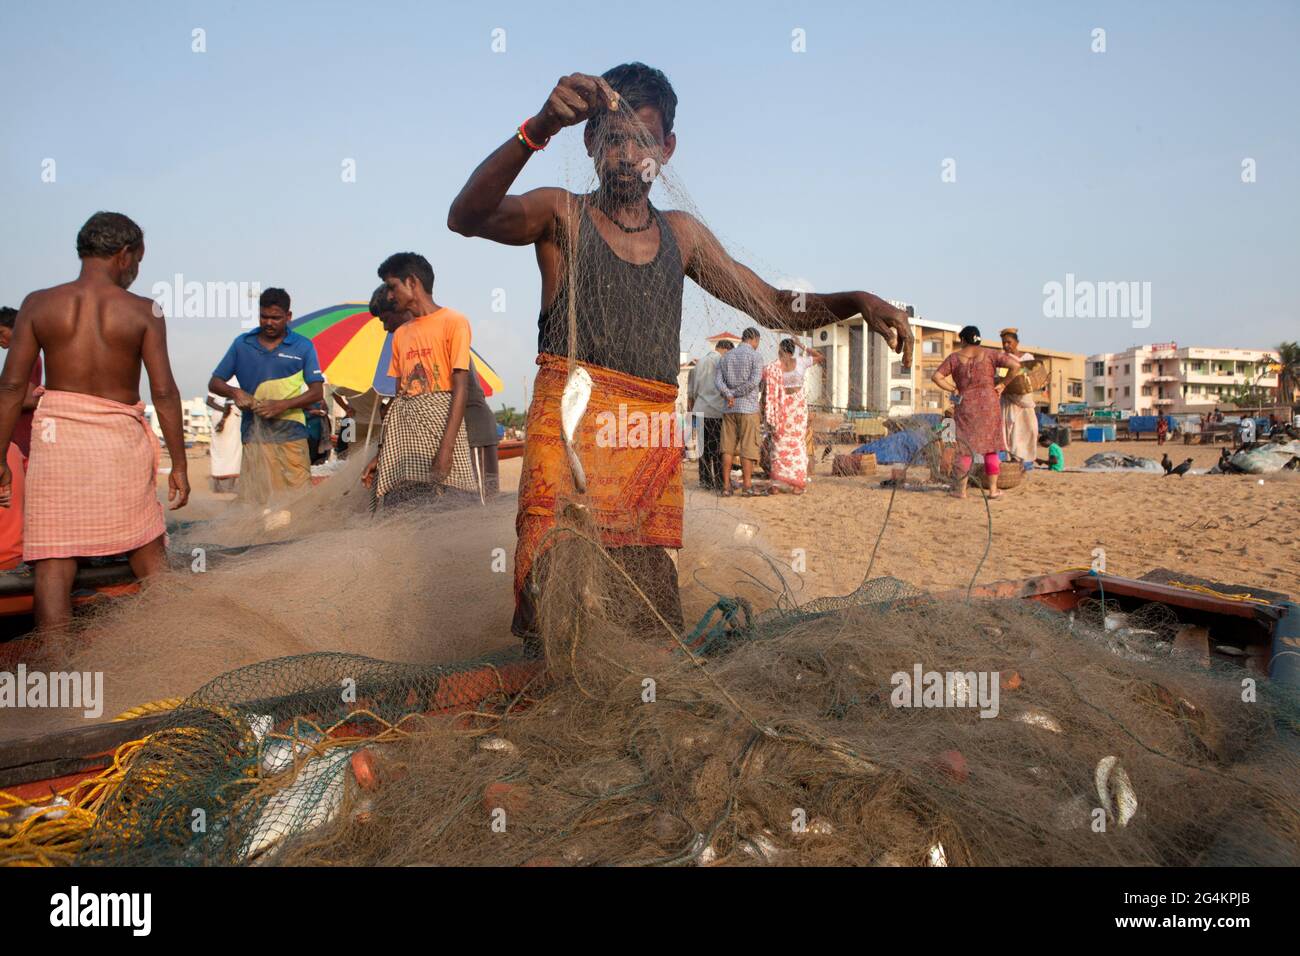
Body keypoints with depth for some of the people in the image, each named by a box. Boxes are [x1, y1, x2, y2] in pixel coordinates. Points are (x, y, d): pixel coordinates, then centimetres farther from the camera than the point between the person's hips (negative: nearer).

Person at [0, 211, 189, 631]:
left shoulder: (38, 304, 2)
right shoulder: (143, 311, -4)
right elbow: (164, 392, -7)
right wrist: (179, 464, -1)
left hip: (57, 436, 1)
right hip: (121, 439, -1)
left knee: (54, 561, 2)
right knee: (148, 552, 14)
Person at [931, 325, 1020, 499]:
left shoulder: (955, 357, 1)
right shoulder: (989, 354, 1)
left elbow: (936, 377, -7)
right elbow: (1016, 365, -6)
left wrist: (954, 390, 1)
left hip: (966, 405, 0)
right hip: (988, 403, 0)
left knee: (965, 448, 5)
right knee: (991, 448, 7)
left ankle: (961, 489, 5)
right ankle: (993, 489, 7)